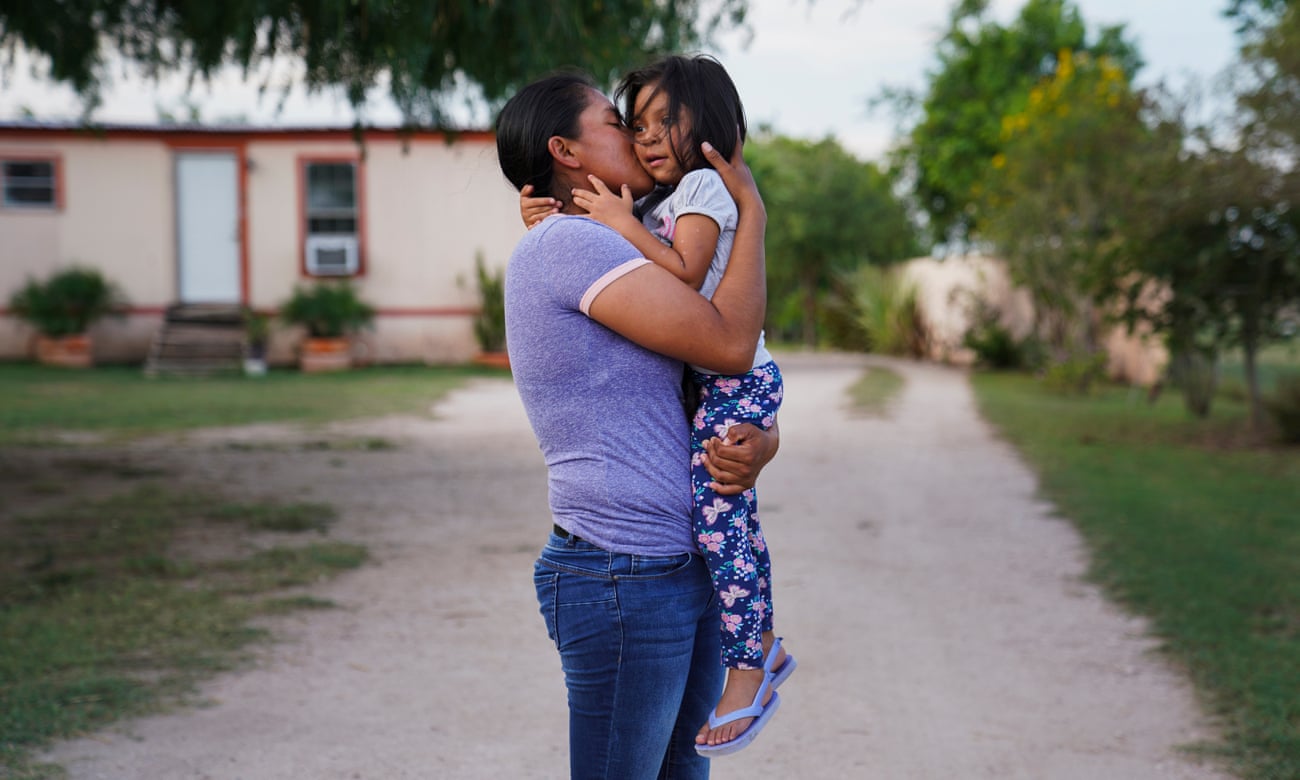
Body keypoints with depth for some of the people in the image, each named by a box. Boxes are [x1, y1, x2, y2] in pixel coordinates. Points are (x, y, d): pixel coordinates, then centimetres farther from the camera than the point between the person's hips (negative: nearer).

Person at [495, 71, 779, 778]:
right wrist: (751, 209, -4)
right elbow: (729, 343, -18)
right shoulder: (569, 243, -12)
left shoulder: (619, 260, 19)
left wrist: (761, 445, -7)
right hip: (621, 580, -9)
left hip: (683, 569, 9)